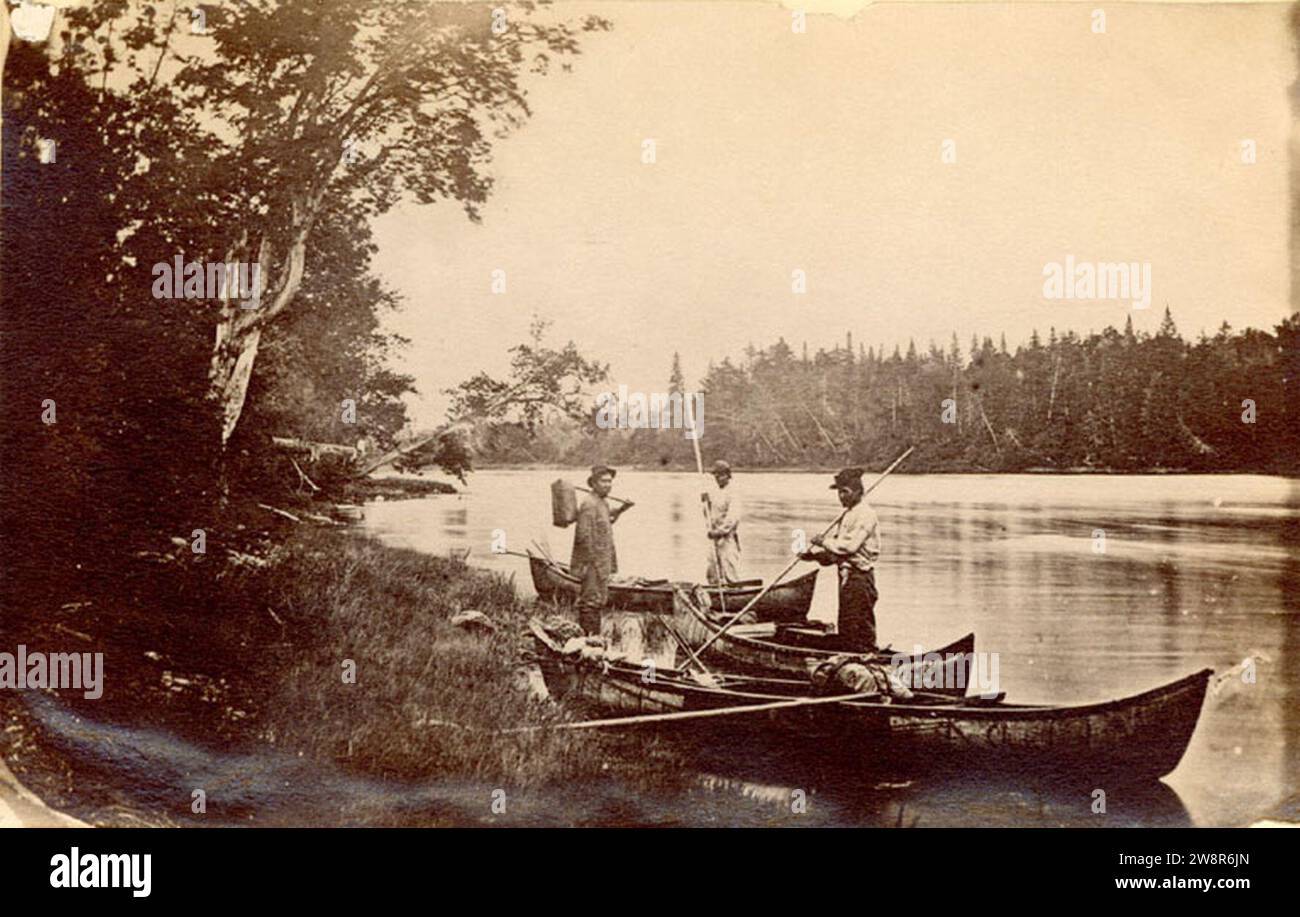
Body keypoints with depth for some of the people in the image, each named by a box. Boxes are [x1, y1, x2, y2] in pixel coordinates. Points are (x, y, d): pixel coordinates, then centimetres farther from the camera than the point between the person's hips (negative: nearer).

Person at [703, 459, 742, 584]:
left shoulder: (731, 493, -10)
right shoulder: (713, 492, 13)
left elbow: (733, 517, -18)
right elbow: (708, 514, 20)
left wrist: (720, 531, -22)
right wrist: (706, 502, 3)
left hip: (728, 537, -8)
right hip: (715, 537, 8)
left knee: (729, 568, -10)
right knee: (712, 571, 10)